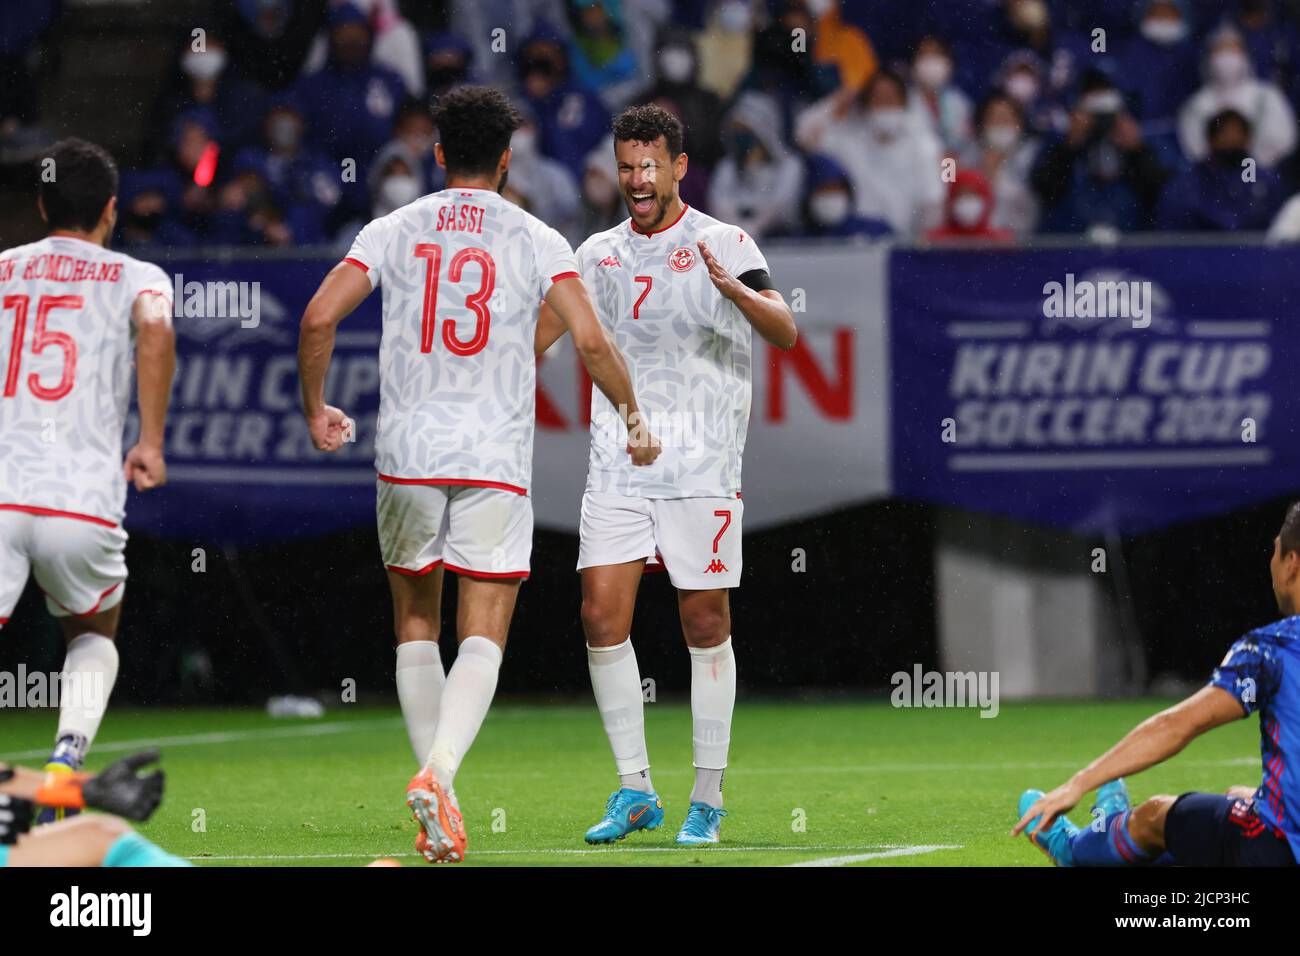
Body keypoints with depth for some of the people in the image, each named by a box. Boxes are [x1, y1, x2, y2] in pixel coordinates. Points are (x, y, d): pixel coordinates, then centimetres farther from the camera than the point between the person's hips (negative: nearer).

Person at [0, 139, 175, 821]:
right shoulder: (135, 277, 11)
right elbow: (155, 329, -12)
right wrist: (150, 441, -11)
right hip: (83, 501, 0)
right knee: (94, 635, 26)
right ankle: (67, 755, -1)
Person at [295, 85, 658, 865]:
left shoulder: (394, 231, 6)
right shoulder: (536, 240, 2)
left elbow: (319, 318, -2)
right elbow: (590, 341, -6)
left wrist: (315, 410, 13)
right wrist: (635, 420, 10)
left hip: (407, 451, 2)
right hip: (497, 460, -2)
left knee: (416, 626, 16)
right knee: (482, 638, -2)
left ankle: (439, 810, 12)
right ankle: (439, 773, -27)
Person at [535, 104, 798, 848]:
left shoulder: (723, 244, -1)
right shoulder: (599, 254, 13)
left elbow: (785, 331, -15)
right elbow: (537, 337, 20)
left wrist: (733, 291, -33)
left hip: (702, 470, -4)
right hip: (618, 468, 4)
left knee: (706, 622, -1)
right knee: (603, 615, -6)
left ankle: (708, 800, 8)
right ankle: (635, 792, 4)